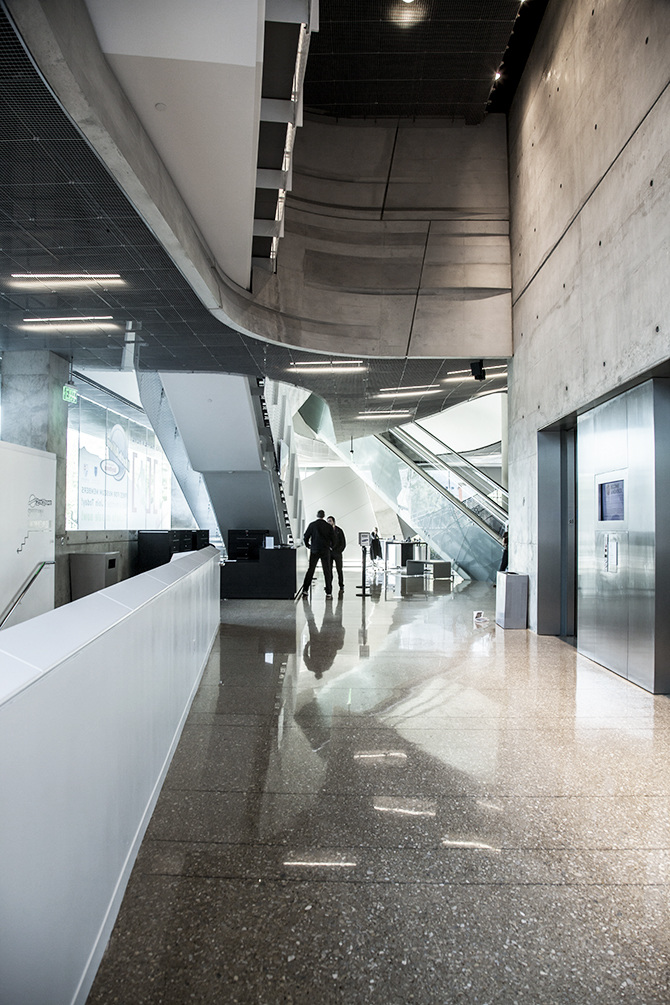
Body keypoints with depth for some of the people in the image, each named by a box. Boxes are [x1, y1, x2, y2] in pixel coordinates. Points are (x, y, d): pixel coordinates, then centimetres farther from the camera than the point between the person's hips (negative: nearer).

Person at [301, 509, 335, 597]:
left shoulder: (312, 525, -1)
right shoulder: (328, 526, 0)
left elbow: (305, 537, -1)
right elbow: (333, 539, 2)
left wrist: (308, 545, 16)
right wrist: (330, 546, 21)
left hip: (314, 550, 0)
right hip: (325, 551, 0)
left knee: (310, 570, 9)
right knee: (327, 571, 5)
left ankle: (305, 589, 5)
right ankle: (328, 592, 3)